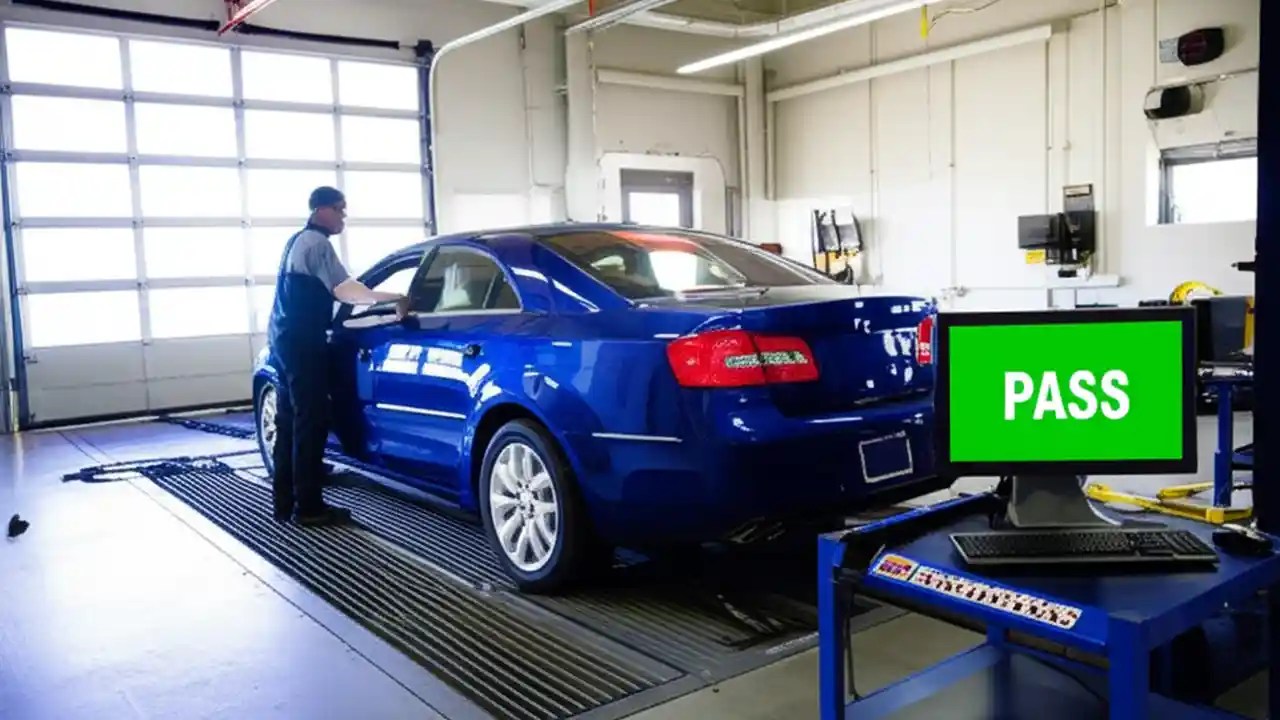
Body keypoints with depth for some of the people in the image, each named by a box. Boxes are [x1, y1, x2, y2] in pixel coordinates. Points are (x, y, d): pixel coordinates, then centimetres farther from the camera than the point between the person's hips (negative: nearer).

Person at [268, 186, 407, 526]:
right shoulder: (318, 243, -10)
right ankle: (308, 507, -6)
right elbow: (345, 291, -20)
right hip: (303, 342, -10)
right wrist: (393, 299, -20)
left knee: (289, 421, 11)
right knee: (311, 423, -8)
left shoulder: (298, 240, 21)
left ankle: (285, 502, 15)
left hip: (285, 337, 10)